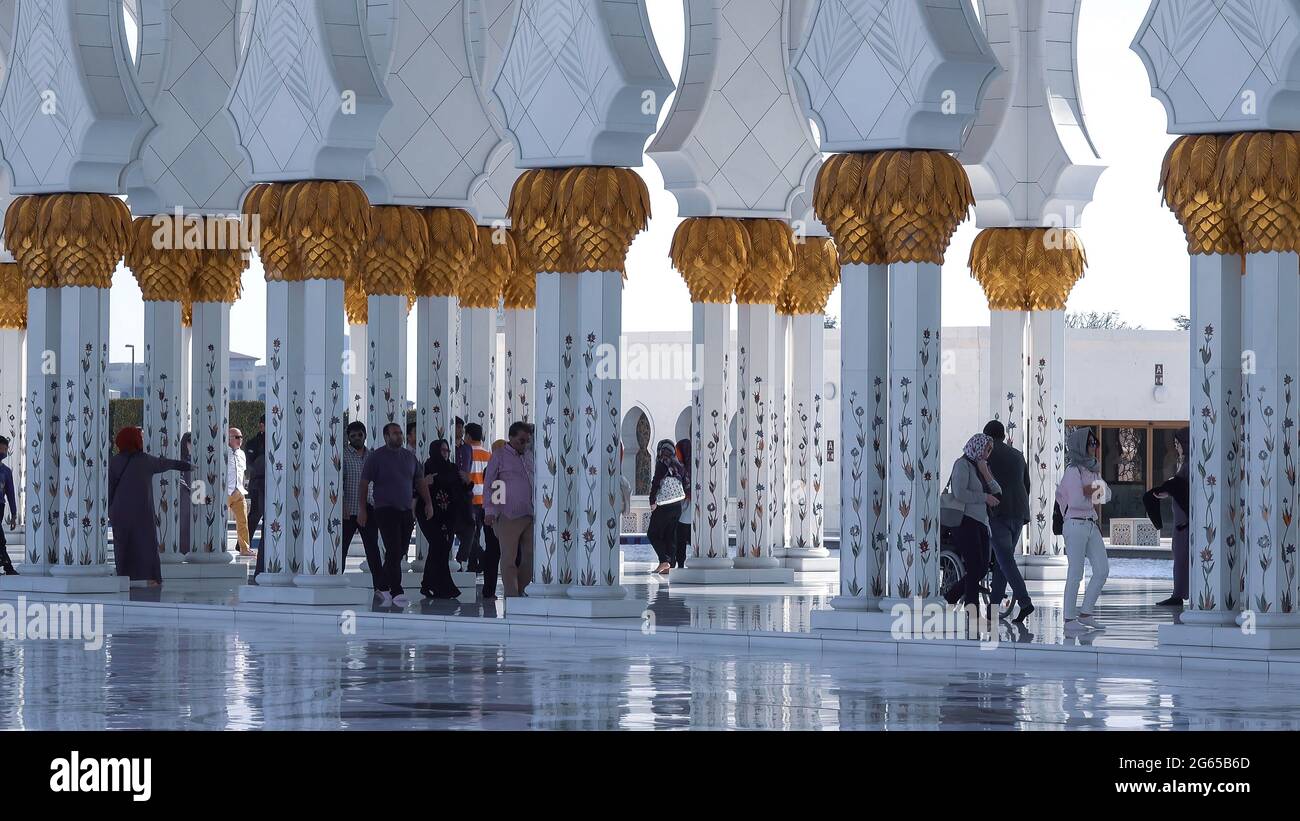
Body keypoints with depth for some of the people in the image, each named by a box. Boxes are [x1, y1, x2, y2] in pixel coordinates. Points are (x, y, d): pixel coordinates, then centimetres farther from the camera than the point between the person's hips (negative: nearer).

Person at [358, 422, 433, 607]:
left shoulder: (409, 457, 14)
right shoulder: (376, 457, -2)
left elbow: (420, 481, 20)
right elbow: (364, 484, -3)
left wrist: (428, 503, 10)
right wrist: (362, 508, -9)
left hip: (406, 511, 6)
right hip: (385, 510, -6)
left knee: (399, 553, 6)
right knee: (394, 551, -12)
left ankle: (383, 588, 18)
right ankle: (397, 592, -13)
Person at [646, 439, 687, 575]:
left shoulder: (662, 464, -9)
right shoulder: (679, 466, 9)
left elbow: (656, 483, -13)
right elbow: (684, 486, 12)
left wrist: (652, 502, -8)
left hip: (663, 506, -6)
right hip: (677, 506, 6)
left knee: (652, 534, 2)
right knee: (670, 536, 11)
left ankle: (664, 561, -12)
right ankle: (670, 566, 8)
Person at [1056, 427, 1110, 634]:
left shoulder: (1092, 469, 15)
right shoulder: (1073, 470, -12)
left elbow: (1106, 493, 12)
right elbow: (1075, 501, -17)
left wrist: (1090, 492, -7)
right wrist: (1093, 500, 1)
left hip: (1091, 525, 8)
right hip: (1076, 525, -8)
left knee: (1102, 570, 5)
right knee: (1075, 574, -4)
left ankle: (1086, 613, 13)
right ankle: (1069, 619, 2)